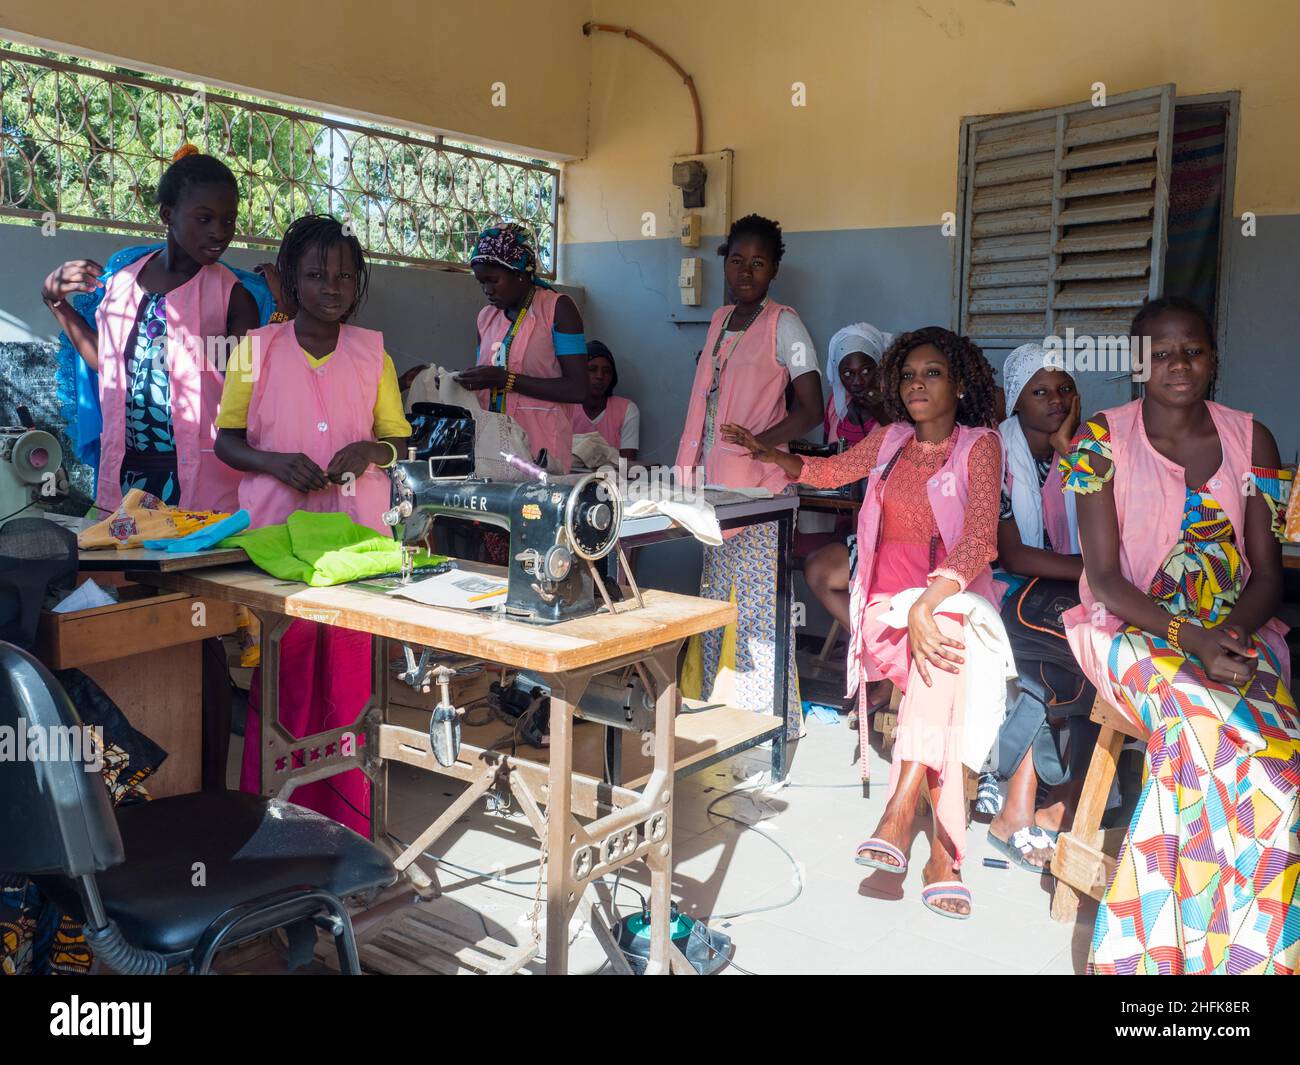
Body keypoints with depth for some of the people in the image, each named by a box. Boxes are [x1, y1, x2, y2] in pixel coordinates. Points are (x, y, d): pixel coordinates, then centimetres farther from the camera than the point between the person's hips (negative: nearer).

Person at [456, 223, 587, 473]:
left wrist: (505, 379, -16)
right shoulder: (486, 317, 15)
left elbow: (577, 390, -13)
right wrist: (463, 383, 1)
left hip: (540, 445, -5)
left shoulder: (557, 309, -4)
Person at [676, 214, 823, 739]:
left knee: (758, 604, -6)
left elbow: (810, 409, -10)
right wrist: (693, 468, 14)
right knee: (716, 600, 12)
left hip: (758, 485, -7)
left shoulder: (783, 325, -5)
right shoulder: (720, 320, 16)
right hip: (714, 481, 7)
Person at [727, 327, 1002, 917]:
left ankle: (899, 812, -40)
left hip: (954, 597, -2)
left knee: (946, 631, -39)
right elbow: (830, 471, 38)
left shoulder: (979, 445, 2)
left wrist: (927, 601, -29)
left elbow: (979, 541, -13)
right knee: (943, 682, -30)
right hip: (887, 601, 2)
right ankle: (943, 849, -31)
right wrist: (770, 454, 23)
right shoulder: (889, 440, 17)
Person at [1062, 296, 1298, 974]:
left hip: (1236, 632, 3)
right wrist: (1190, 638, -19)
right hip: (1133, 632, -3)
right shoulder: (1102, 439, 0)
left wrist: (1233, 632, -14)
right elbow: (1106, 577, -6)